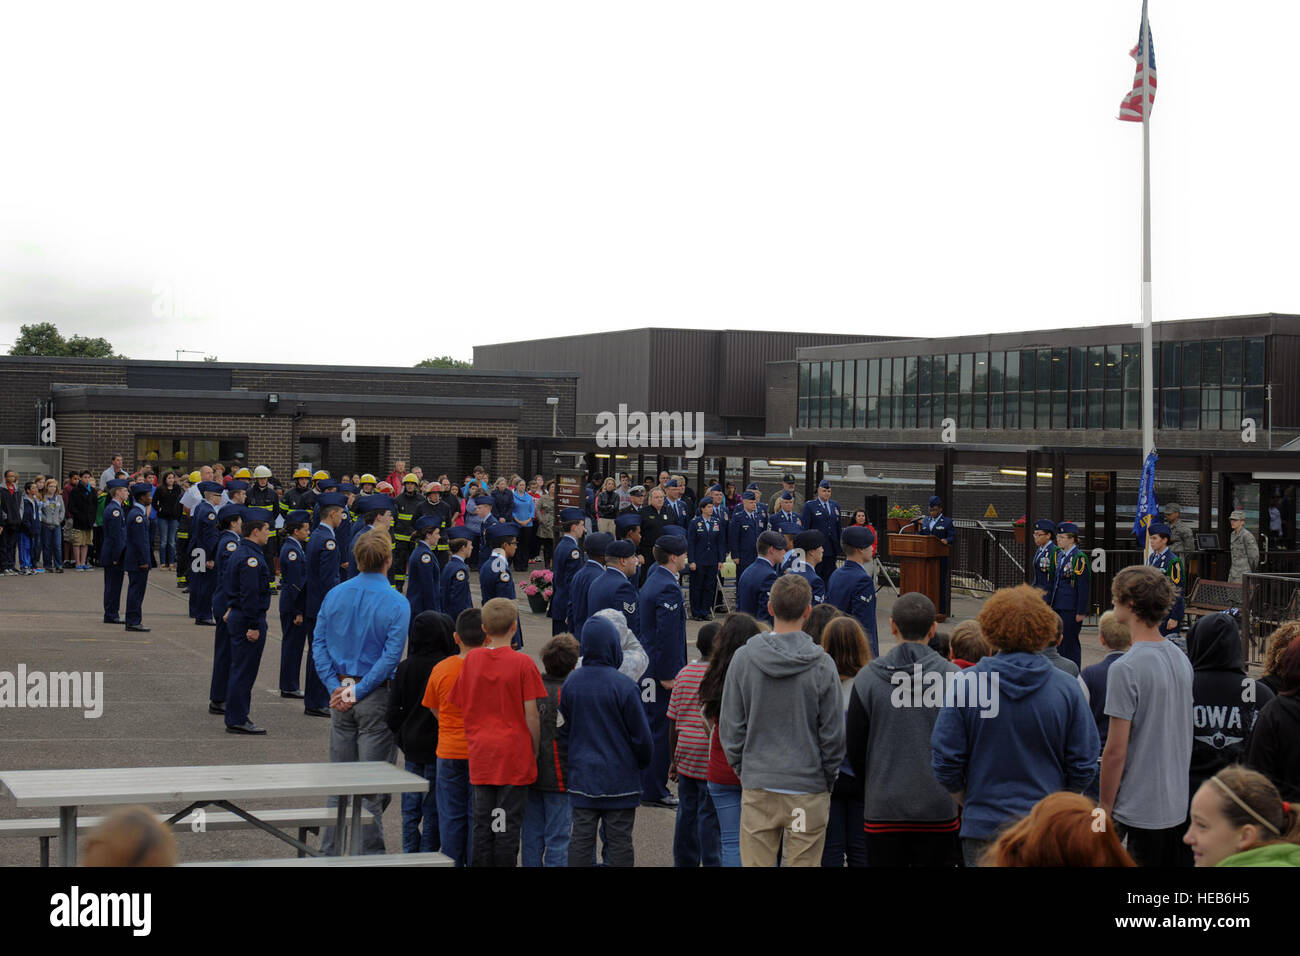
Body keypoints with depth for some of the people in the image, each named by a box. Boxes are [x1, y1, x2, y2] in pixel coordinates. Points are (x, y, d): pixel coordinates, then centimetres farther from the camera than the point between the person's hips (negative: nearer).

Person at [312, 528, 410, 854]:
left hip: (341, 696, 4)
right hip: (376, 696, -4)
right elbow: (391, 656, -17)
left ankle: (330, 849, 18)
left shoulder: (335, 595, 2)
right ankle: (369, 851, 5)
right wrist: (359, 691, -13)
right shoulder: (397, 604, -11)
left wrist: (335, 686, -2)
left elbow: (319, 643, 1)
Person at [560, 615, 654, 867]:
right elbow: (641, 735, -8)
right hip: (619, 778, -4)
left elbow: (564, 730, 7)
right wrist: (643, 761, 11)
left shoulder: (571, 683, -1)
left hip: (582, 777, 4)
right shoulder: (624, 686, -15)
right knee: (619, 840, 3)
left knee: (581, 837, 8)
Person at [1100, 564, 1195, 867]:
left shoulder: (1126, 669, -18)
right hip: (1177, 805, 8)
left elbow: (1115, 751, -17)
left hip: (1140, 812, -8)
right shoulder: (1182, 660, 7)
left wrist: (1105, 808, -8)